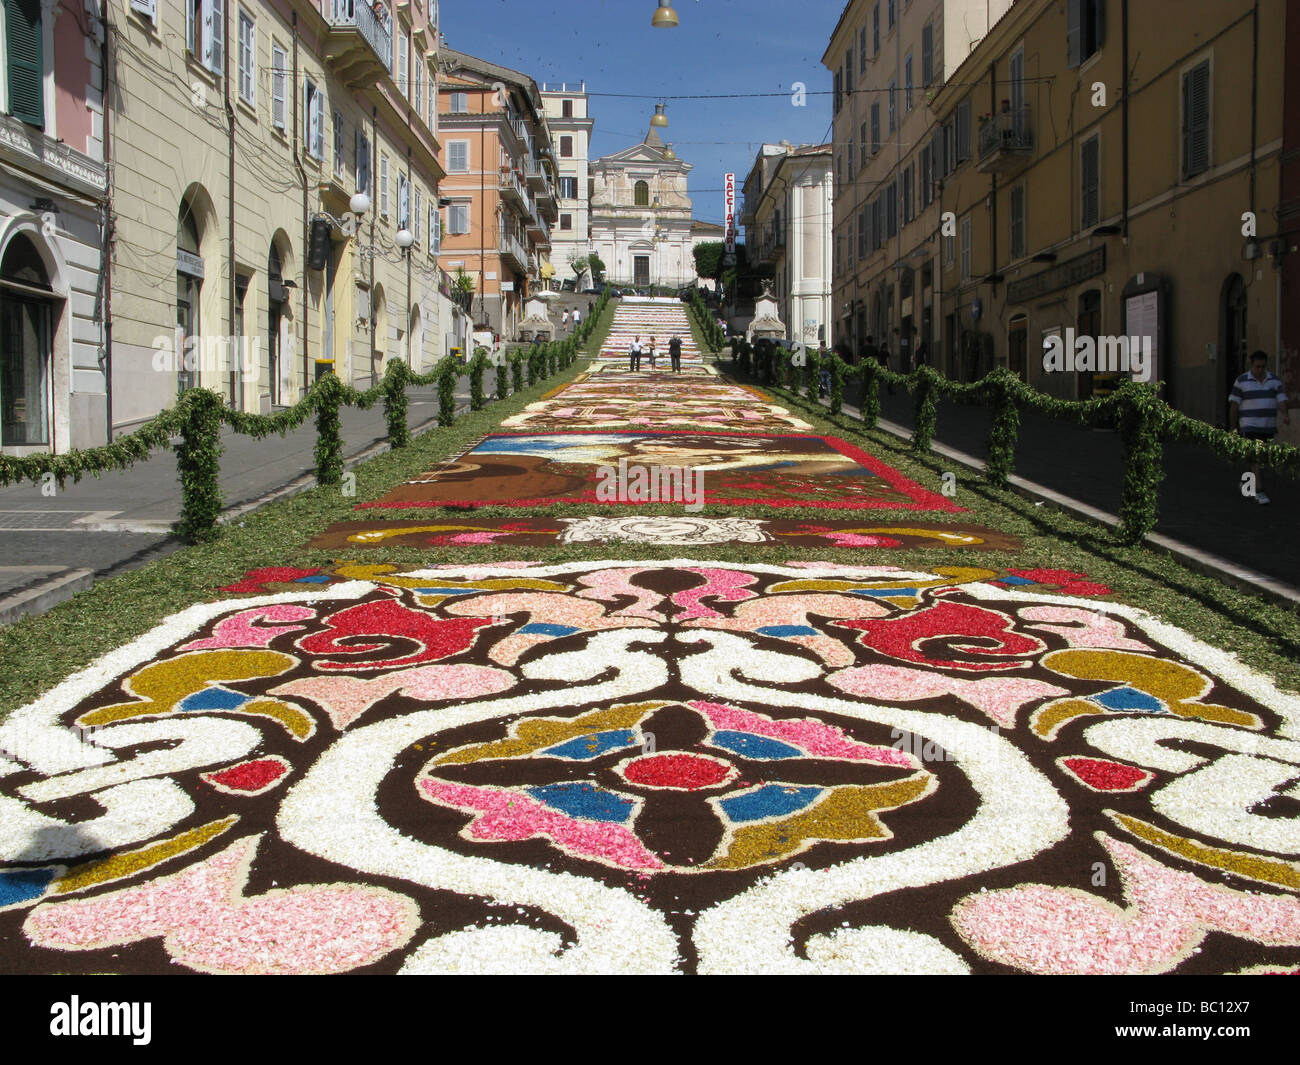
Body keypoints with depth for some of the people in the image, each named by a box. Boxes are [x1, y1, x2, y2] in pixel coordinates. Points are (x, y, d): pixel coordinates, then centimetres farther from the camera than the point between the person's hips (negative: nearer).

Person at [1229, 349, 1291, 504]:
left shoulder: (1275, 380, 4)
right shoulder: (1242, 381, -4)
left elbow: (1281, 400, -5)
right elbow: (1233, 406, -2)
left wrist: (1286, 415, -26)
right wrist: (1234, 428, -3)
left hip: (1268, 427, 4)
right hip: (1249, 427, -4)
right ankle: (1258, 492, -18)